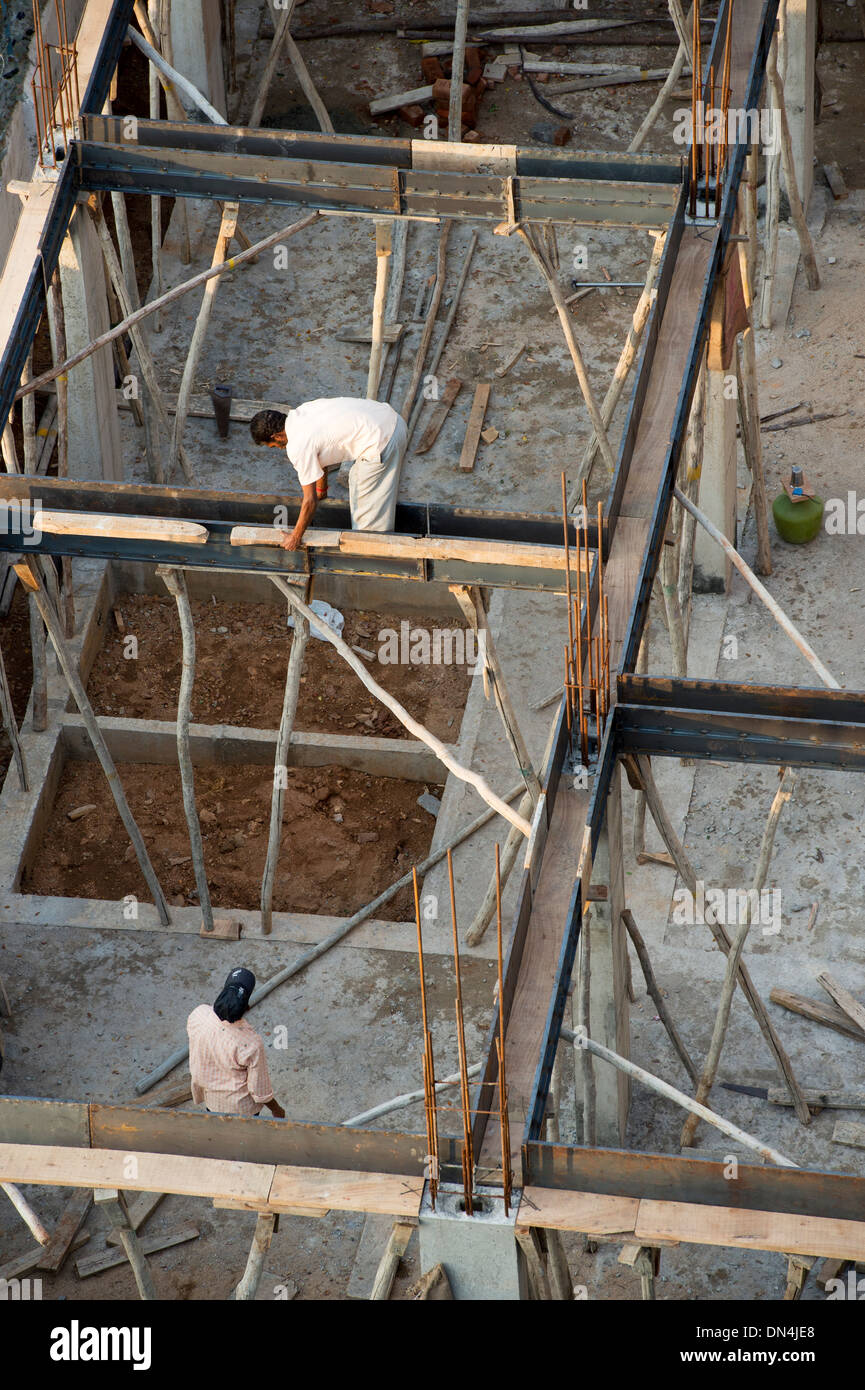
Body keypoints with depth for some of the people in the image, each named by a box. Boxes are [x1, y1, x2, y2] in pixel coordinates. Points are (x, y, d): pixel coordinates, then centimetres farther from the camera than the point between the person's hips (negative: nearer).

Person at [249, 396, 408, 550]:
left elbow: (310, 501, -7)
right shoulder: (301, 412, 9)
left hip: (381, 442, -10)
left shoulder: (298, 447, -15)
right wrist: (321, 488, 42)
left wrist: (295, 538, 6)